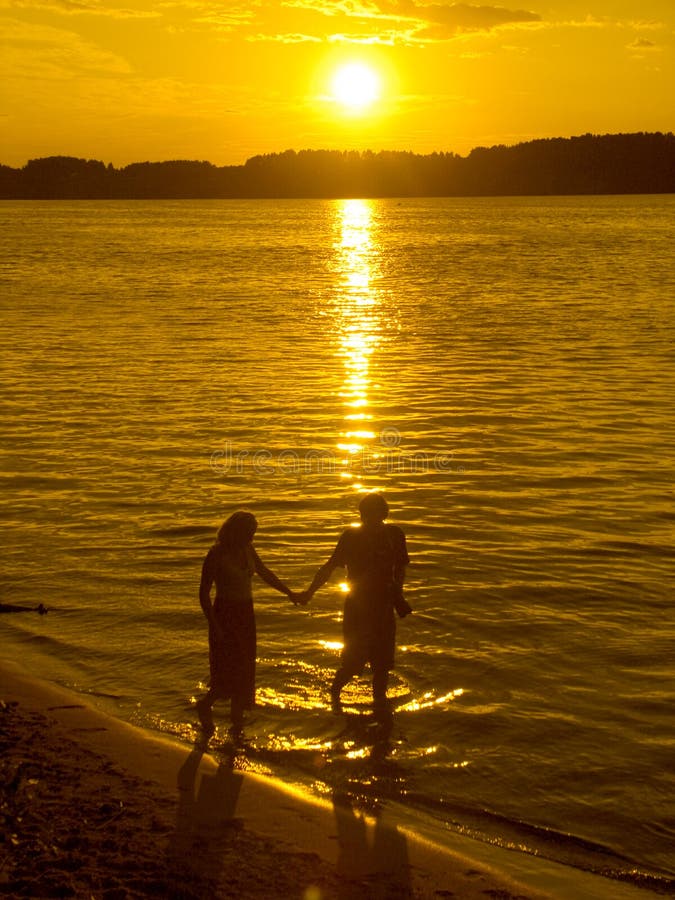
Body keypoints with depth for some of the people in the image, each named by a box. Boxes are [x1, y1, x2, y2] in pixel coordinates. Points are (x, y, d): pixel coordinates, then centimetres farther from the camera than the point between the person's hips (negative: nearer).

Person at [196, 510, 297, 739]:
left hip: (245, 614, 7)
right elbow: (204, 592, -13)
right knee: (232, 670, -9)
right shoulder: (217, 555, -14)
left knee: (244, 670, 8)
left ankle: (237, 719, 20)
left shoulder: (247, 551, 5)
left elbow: (265, 573, 23)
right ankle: (205, 705, 16)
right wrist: (214, 625, -18)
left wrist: (288, 592, 26)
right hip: (225, 615, -7)